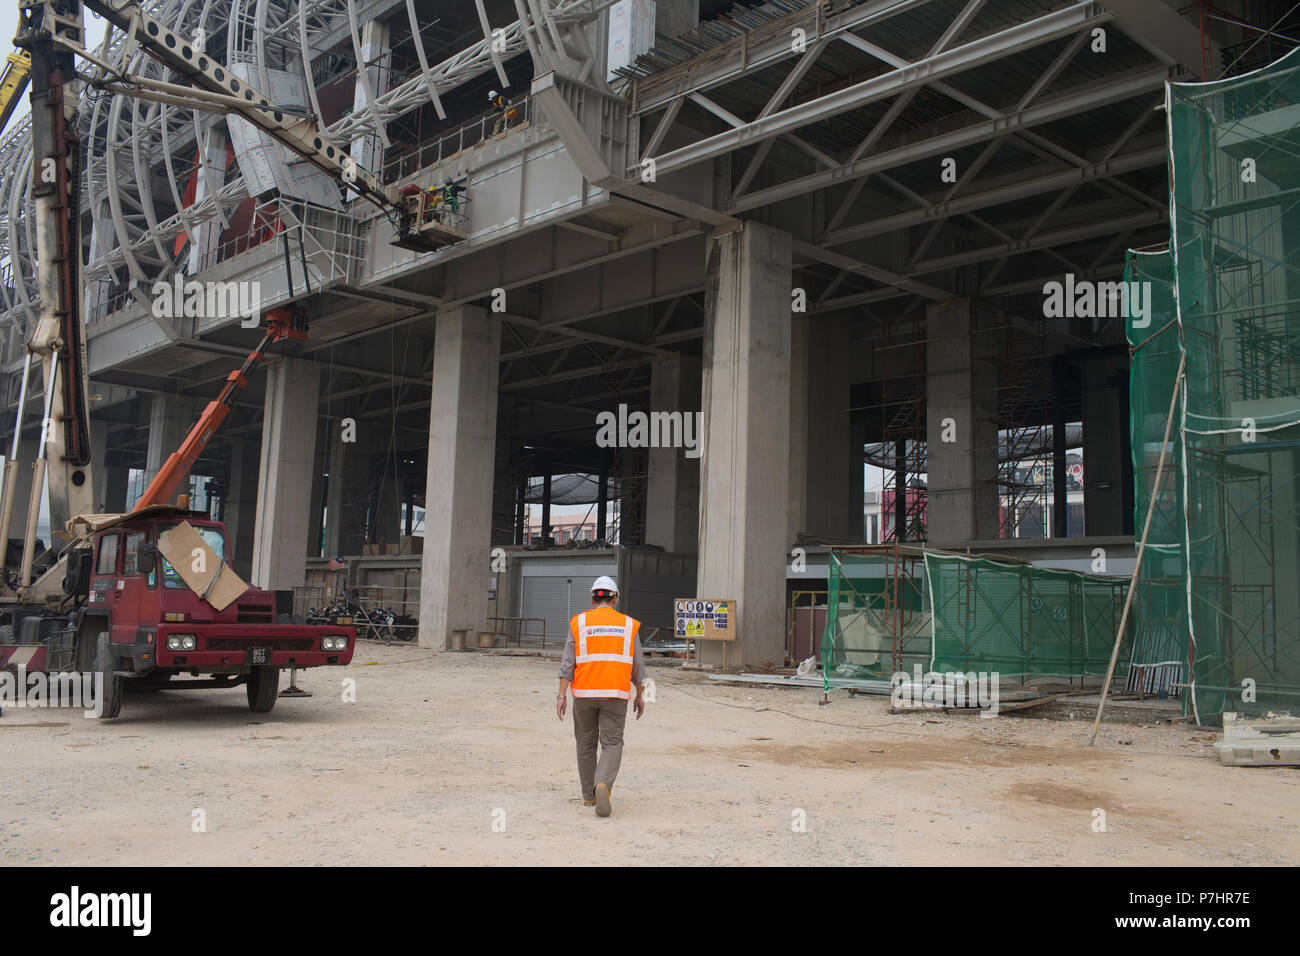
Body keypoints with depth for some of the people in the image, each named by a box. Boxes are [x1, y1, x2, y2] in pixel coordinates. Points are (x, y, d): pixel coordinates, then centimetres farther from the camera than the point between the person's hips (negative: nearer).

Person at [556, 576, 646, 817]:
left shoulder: (579, 623, 1)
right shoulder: (628, 625, 4)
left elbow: (568, 663, -4)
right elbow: (637, 665, 7)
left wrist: (561, 696, -3)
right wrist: (640, 696, 15)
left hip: (584, 693, 1)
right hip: (615, 695, -1)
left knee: (586, 744, 16)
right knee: (612, 745, 0)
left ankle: (589, 795, 23)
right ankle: (602, 786, -24)